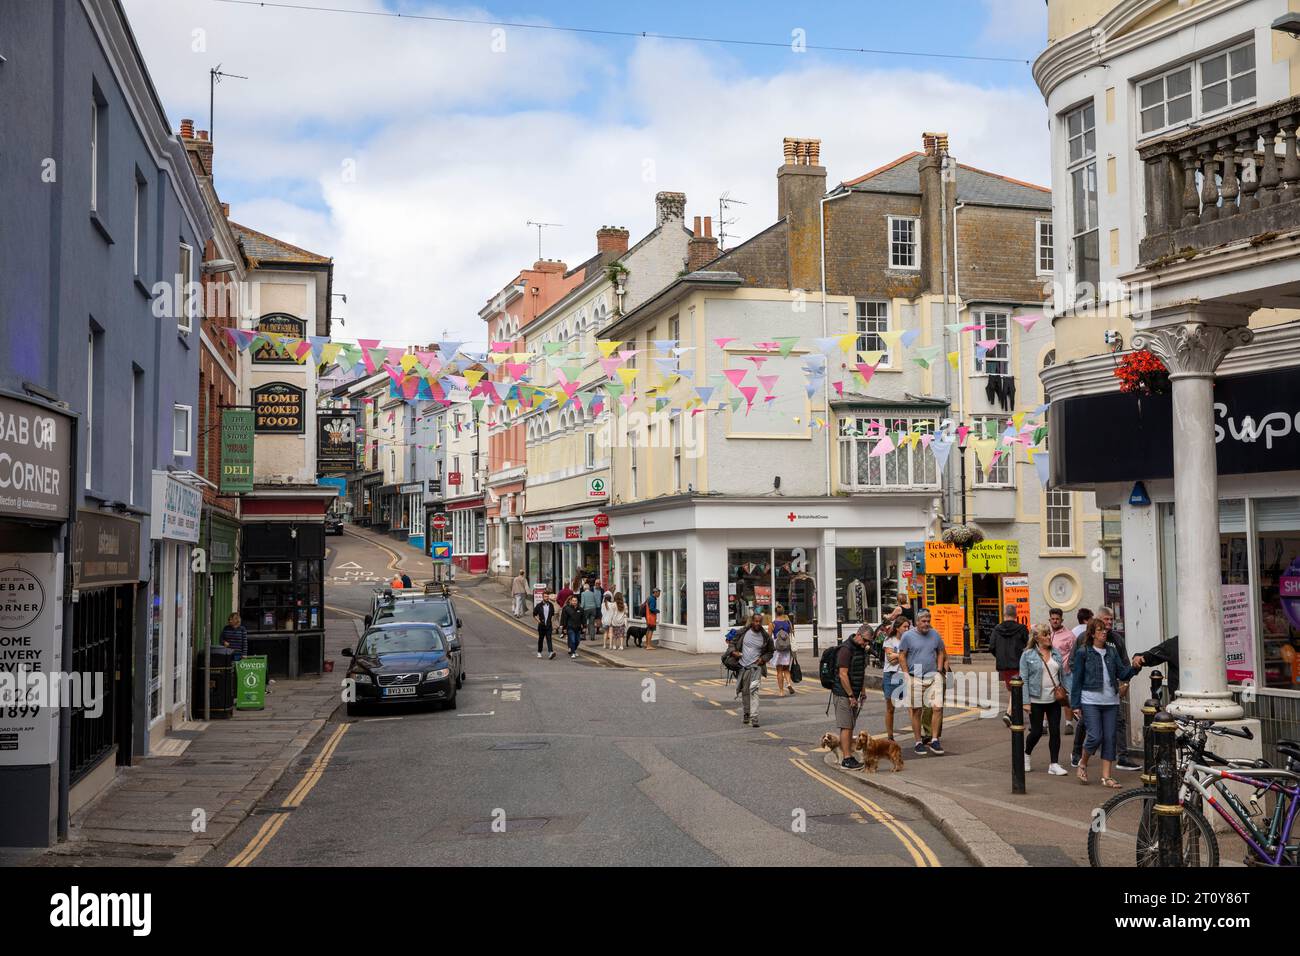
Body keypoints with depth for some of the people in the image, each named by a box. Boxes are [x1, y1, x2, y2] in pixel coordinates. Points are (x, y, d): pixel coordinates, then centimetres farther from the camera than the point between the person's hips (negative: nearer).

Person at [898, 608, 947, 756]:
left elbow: (941, 652, 18)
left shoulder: (935, 634, 8)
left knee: (938, 708, -8)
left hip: (933, 677, 3)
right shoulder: (908, 636, -2)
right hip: (915, 678, -2)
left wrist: (939, 671, 9)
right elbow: (901, 656, 1)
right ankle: (918, 742, 13)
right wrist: (907, 675, -5)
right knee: (916, 711, 3)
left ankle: (934, 741, 3)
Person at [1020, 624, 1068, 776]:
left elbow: (1062, 674, 16)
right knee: (1036, 732, 2)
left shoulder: (1056, 653, 8)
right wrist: (1026, 701, -12)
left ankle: (1054, 764, 9)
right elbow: (1024, 679, -8)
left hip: (1054, 699, 4)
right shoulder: (1028, 655, -7)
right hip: (1036, 700, -4)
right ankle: (1026, 754, 29)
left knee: (1055, 731, 2)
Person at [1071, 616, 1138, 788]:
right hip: (1090, 701, -4)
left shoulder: (1112, 651, 10)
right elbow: (1077, 680, -1)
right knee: (1095, 737, -11)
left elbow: (1122, 673, 6)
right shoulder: (1083, 652, -2)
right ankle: (1083, 764, 16)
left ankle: (1106, 776, 9)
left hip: (1111, 701, 4)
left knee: (1109, 738, 3)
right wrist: (1075, 705, -3)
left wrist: (1134, 667, -15)